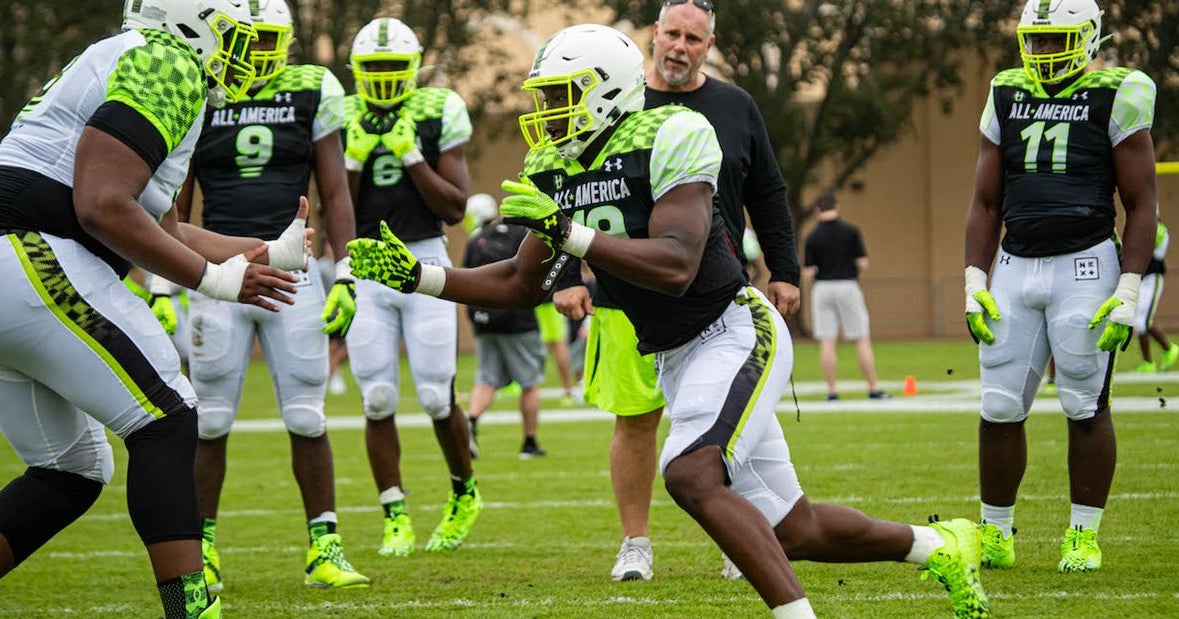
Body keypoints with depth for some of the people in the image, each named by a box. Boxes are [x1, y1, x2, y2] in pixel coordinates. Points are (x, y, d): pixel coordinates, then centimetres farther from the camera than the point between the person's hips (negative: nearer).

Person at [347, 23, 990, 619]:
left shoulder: (668, 139, -17)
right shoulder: (555, 173, 6)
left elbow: (676, 268, -28)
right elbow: (522, 285, 14)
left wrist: (566, 233, -33)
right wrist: (415, 275, 3)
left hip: (734, 331, -8)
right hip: (678, 359, 8)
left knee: (692, 476, -30)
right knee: (795, 533, 10)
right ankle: (942, 545, 30)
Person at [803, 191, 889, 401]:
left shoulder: (813, 237, -3)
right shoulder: (851, 232, -4)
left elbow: (809, 272, -6)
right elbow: (863, 263, -6)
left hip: (822, 287, 1)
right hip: (847, 285, -1)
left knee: (827, 342, 3)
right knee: (862, 340, 4)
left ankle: (831, 390, 0)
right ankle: (873, 389, 3)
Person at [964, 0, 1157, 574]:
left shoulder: (1115, 98, -2)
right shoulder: (1006, 97, 10)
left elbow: (1140, 205, -2)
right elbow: (985, 203, 15)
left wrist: (1129, 292, -9)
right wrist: (974, 282, 6)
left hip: (1085, 265, -4)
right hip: (1016, 268, 4)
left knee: (1086, 407, -1)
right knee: (999, 409, 3)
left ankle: (1084, 537, 9)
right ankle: (995, 536, 13)